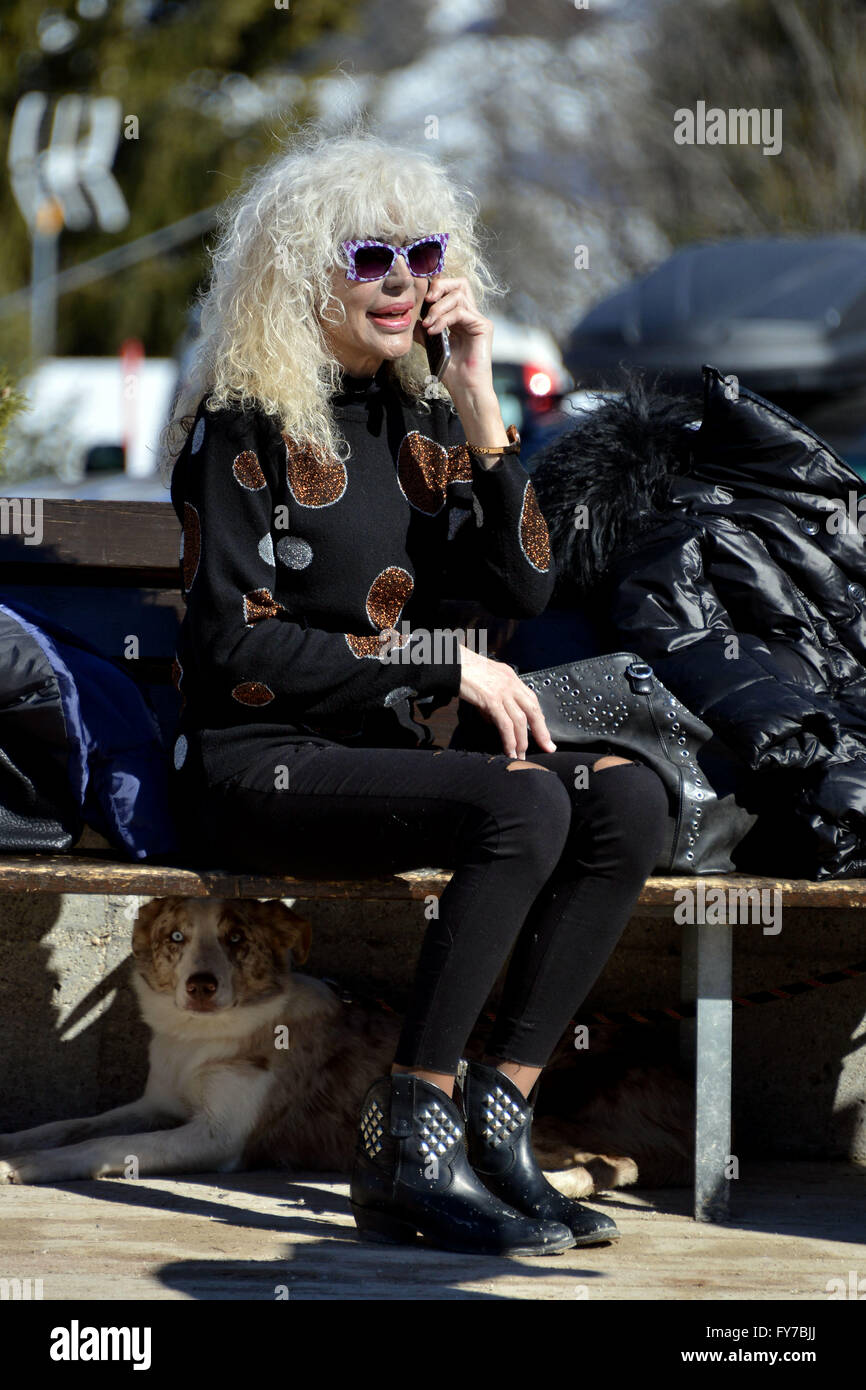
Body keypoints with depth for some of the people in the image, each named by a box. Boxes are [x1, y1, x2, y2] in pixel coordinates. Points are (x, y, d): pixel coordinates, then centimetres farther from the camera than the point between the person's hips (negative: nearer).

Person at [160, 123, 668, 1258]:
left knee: (627, 799, -19)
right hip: (255, 765, -7)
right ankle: (410, 1151, -26)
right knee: (521, 805, -31)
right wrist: (449, 666, -15)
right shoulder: (245, 422, -6)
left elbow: (523, 587, 3)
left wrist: (479, 400, -6)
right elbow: (237, 646, -13)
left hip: (385, 753, 7)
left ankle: (497, 1120, -19)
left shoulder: (420, 417, 13)